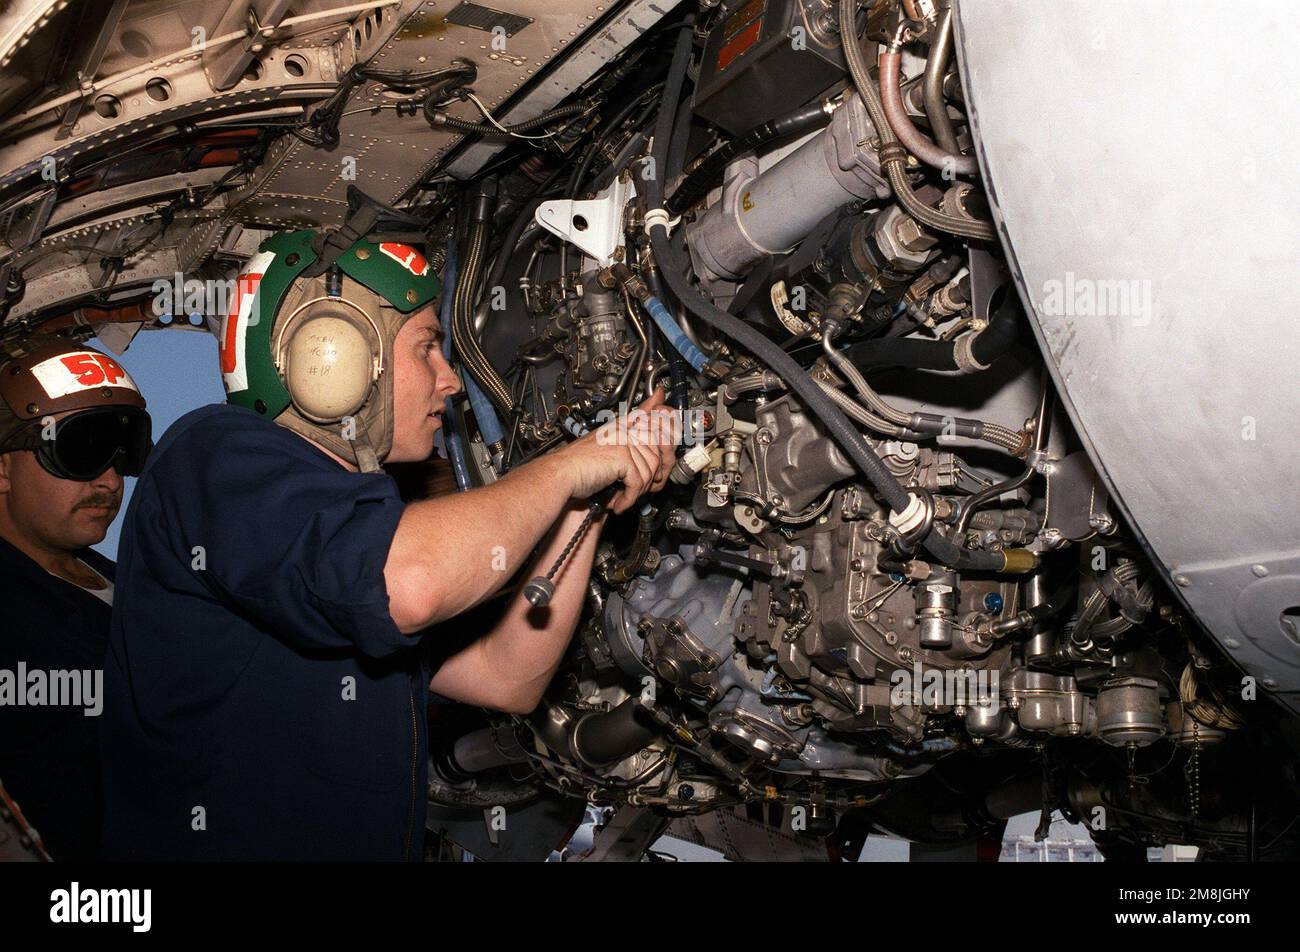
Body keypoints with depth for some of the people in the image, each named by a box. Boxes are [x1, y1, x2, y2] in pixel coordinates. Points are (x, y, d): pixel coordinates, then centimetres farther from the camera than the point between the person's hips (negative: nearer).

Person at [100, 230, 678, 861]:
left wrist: (591, 497, 5)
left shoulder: (351, 523, 17)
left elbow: (505, 679, 11)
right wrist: (564, 469, -13)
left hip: (379, 849, 7)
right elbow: (407, 583, -28)